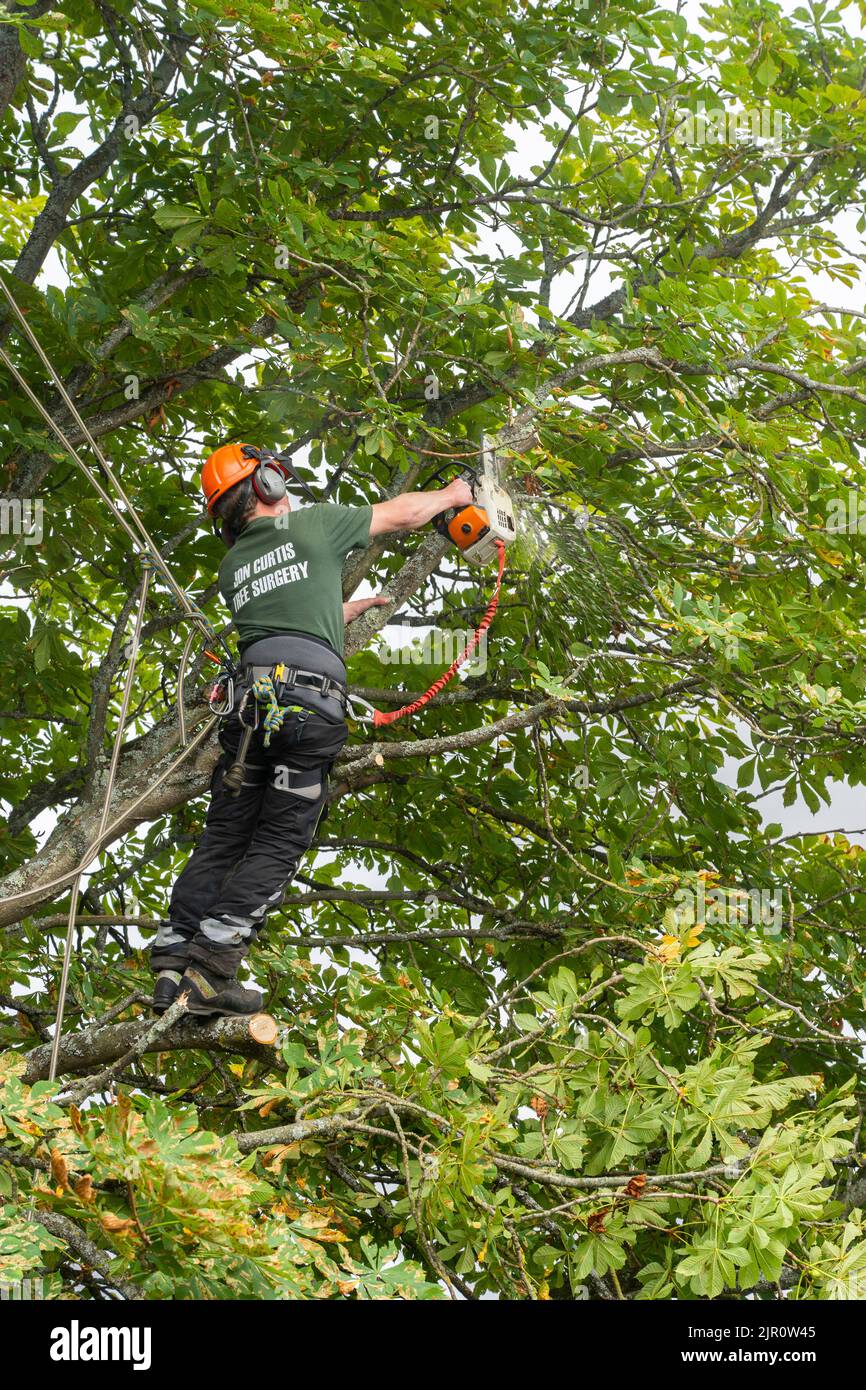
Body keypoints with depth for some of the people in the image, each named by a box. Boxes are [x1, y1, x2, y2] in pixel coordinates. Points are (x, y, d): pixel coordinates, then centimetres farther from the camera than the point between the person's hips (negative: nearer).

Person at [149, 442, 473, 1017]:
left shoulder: (233, 567, 23)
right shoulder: (313, 523, 10)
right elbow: (404, 513, 20)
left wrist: (352, 609, 50)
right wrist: (453, 495, 38)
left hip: (252, 695, 5)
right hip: (312, 700, -5)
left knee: (223, 837, 9)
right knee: (278, 844, -5)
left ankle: (172, 960, -2)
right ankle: (212, 966, -17)